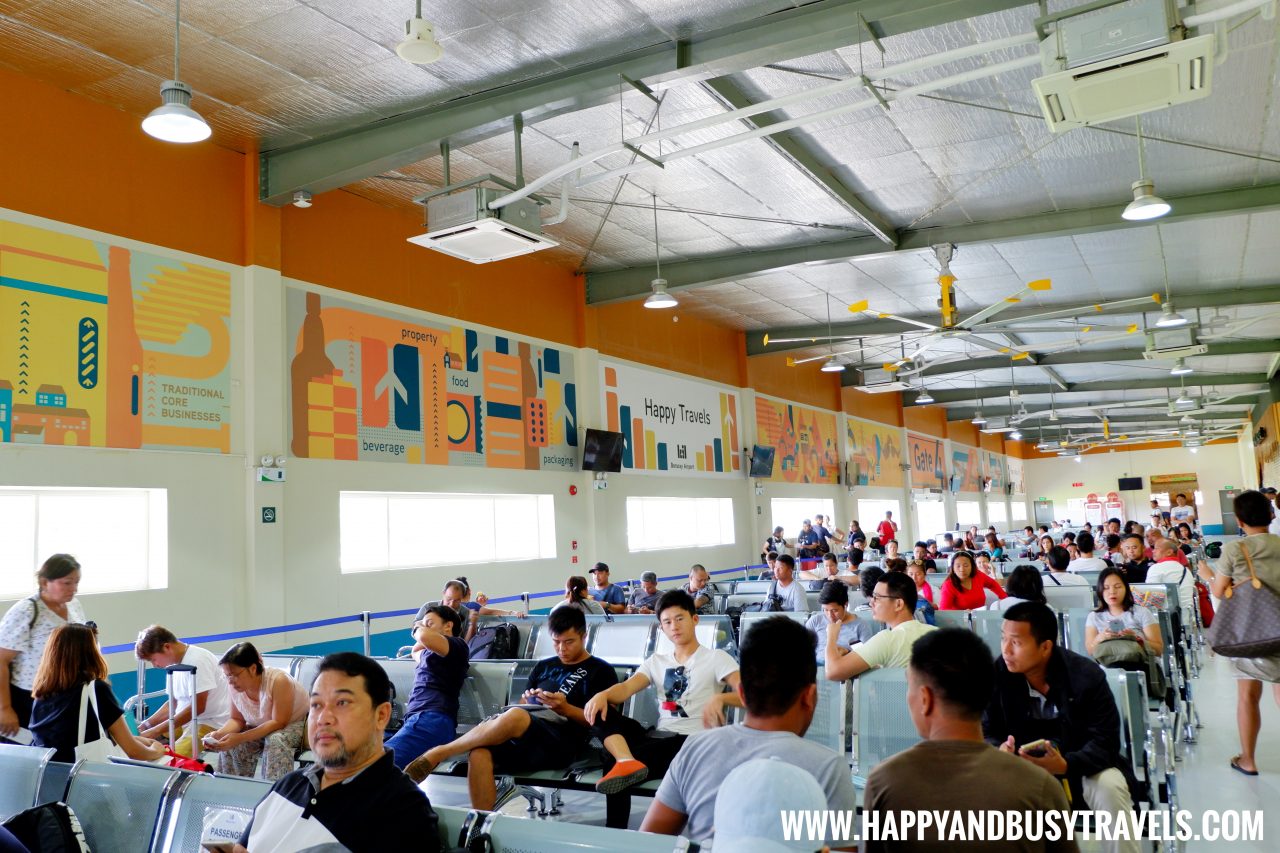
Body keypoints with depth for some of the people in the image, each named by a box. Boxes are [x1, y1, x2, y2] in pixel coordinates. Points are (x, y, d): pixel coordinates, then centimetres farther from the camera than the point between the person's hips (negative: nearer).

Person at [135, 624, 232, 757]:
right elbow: (173, 703, 18)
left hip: (212, 723, -9)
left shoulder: (197, 660, -17)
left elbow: (198, 707, -21)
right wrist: (148, 723, 2)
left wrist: (157, 730, -19)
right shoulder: (175, 663, 11)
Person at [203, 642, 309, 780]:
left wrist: (241, 737, -37)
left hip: (297, 724, -5)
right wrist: (219, 734, -24)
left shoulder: (278, 681, -32)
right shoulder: (235, 686, -14)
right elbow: (237, 719, -2)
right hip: (262, 728, 6)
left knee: (276, 740, -34)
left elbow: (279, 722, -29)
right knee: (229, 744, -18)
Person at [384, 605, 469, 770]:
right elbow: (415, 653, 61)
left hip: (432, 720, -9)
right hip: (419, 720, 9)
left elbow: (425, 637, -14)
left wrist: (419, 631, 8)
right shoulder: (429, 653, 35)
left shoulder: (458, 645, 7)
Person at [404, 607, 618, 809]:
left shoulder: (601, 671, 12)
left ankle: (438, 753, -24)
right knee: (479, 753, -30)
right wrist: (528, 702, 2)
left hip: (561, 742, -5)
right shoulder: (543, 666, 28)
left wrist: (565, 708, -10)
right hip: (523, 740, 5)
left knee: (515, 717, -37)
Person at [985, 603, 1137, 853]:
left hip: (1078, 766, -1)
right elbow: (986, 732, -8)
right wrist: (999, 751, -34)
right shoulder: (997, 674, -15)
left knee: (1111, 788, -31)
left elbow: (1104, 741, -21)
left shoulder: (1087, 676, -20)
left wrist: (1065, 765, -40)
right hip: (1021, 769, 1)